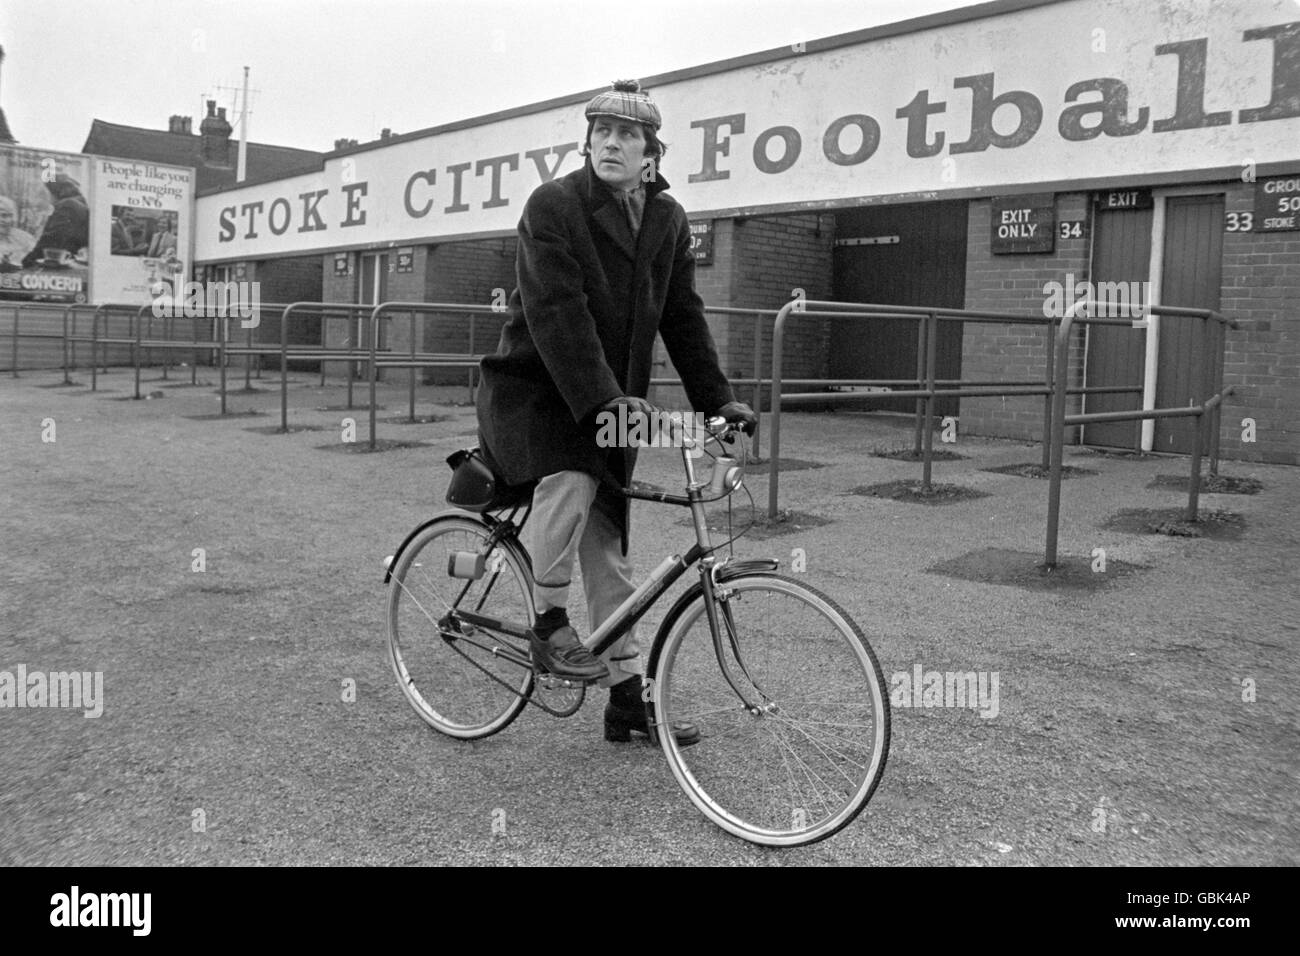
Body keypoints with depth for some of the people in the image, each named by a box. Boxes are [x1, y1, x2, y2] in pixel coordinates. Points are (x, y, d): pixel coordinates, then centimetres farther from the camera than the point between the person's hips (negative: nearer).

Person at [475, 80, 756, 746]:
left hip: (612, 399, 5)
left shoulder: (668, 220, 5)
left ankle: (628, 695, 13)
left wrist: (717, 398, -4)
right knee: (569, 480, -34)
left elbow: (683, 317, 5)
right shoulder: (553, 205, -12)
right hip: (535, 389, -5)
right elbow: (557, 313, -23)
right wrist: (604, 398, -32)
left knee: (607, 545, 6)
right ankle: (549, 626, -14)